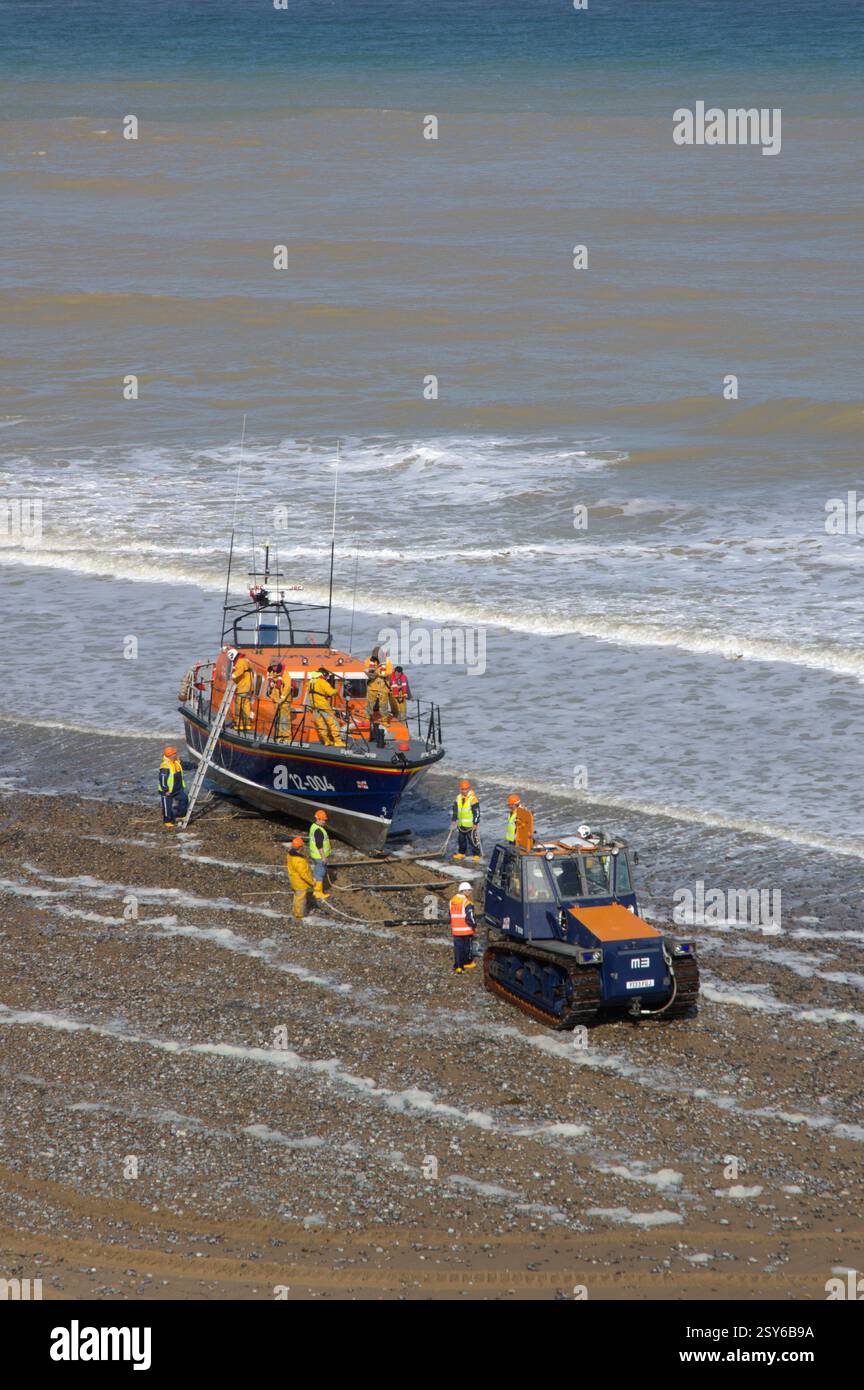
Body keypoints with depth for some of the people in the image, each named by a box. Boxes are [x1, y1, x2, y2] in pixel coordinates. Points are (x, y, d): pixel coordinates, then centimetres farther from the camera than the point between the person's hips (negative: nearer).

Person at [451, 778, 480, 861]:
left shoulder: (473, 799, -15)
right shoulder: (458, 798, 6)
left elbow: (476, 812, -14)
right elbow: (455, 809, 15)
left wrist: (476, 823, -15)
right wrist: (454, 819, 12)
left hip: (470, 825, -7)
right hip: (461, 824, 7)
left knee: (472, 840, -3)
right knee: (461, 839, 17)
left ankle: (476, 854, 6)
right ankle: (461, 853, 30)